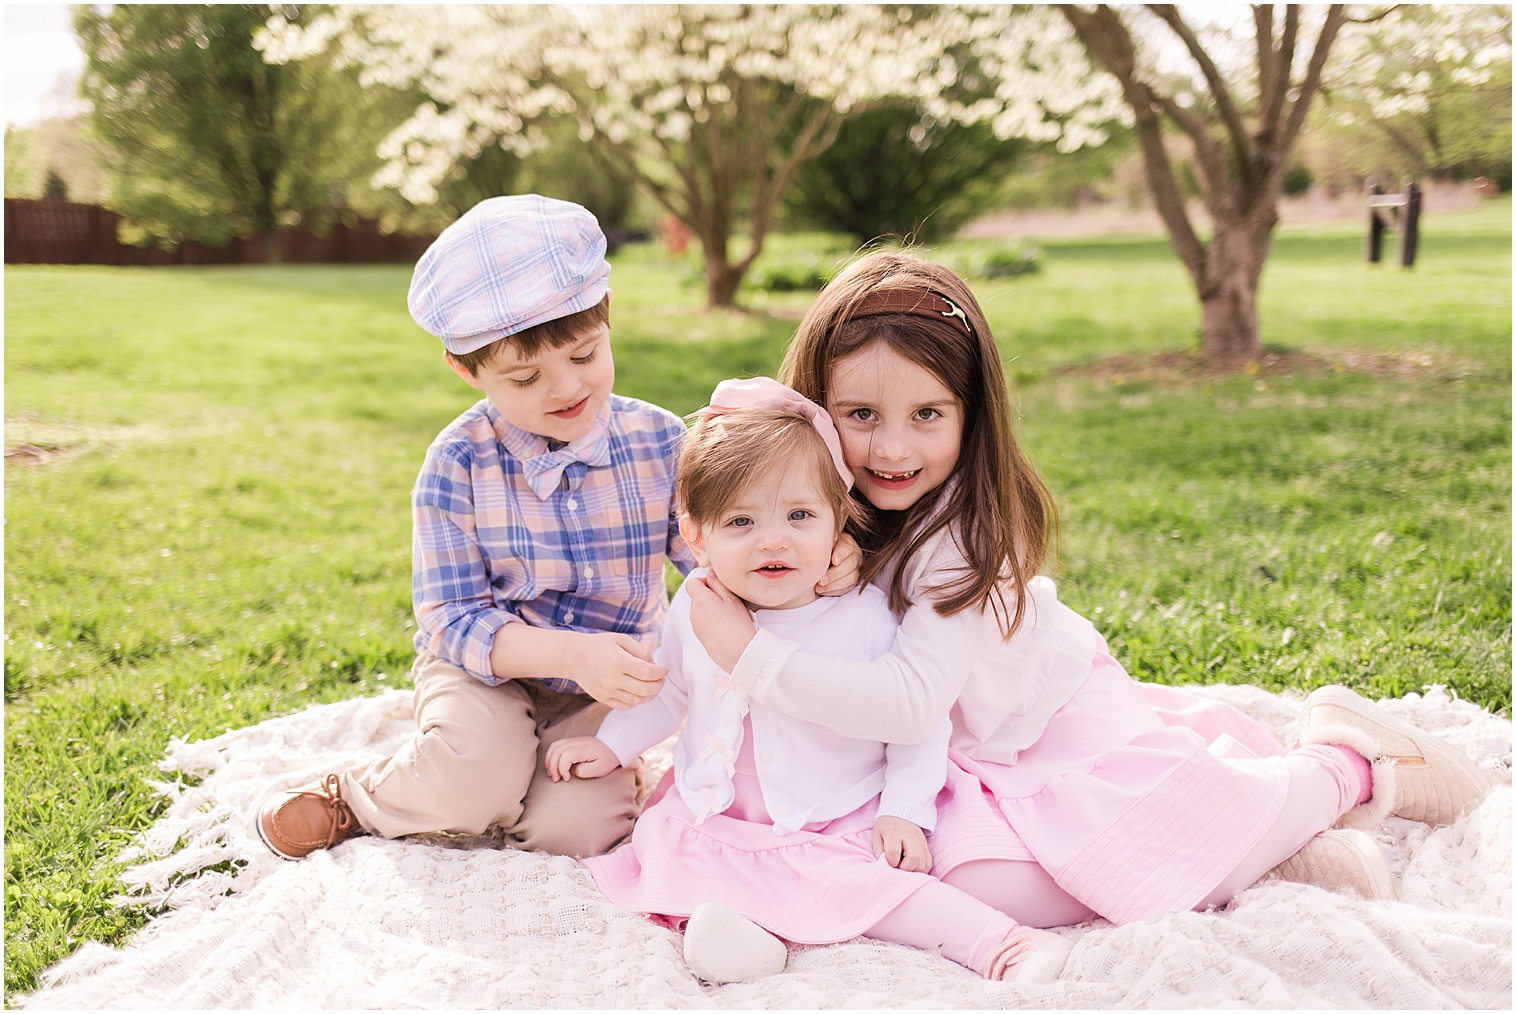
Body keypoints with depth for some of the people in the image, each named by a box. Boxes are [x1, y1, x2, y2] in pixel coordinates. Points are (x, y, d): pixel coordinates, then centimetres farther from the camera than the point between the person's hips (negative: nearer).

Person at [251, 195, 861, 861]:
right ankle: (370, 788, 3)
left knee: (575, 827, -23)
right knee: (476, 771, -34)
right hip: (485, 673, -2)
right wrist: (570, 653, -33)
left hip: (606, 689, 2)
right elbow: (453, 620, -16)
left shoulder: (658, 442, -10)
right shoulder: (459, 464, -15)